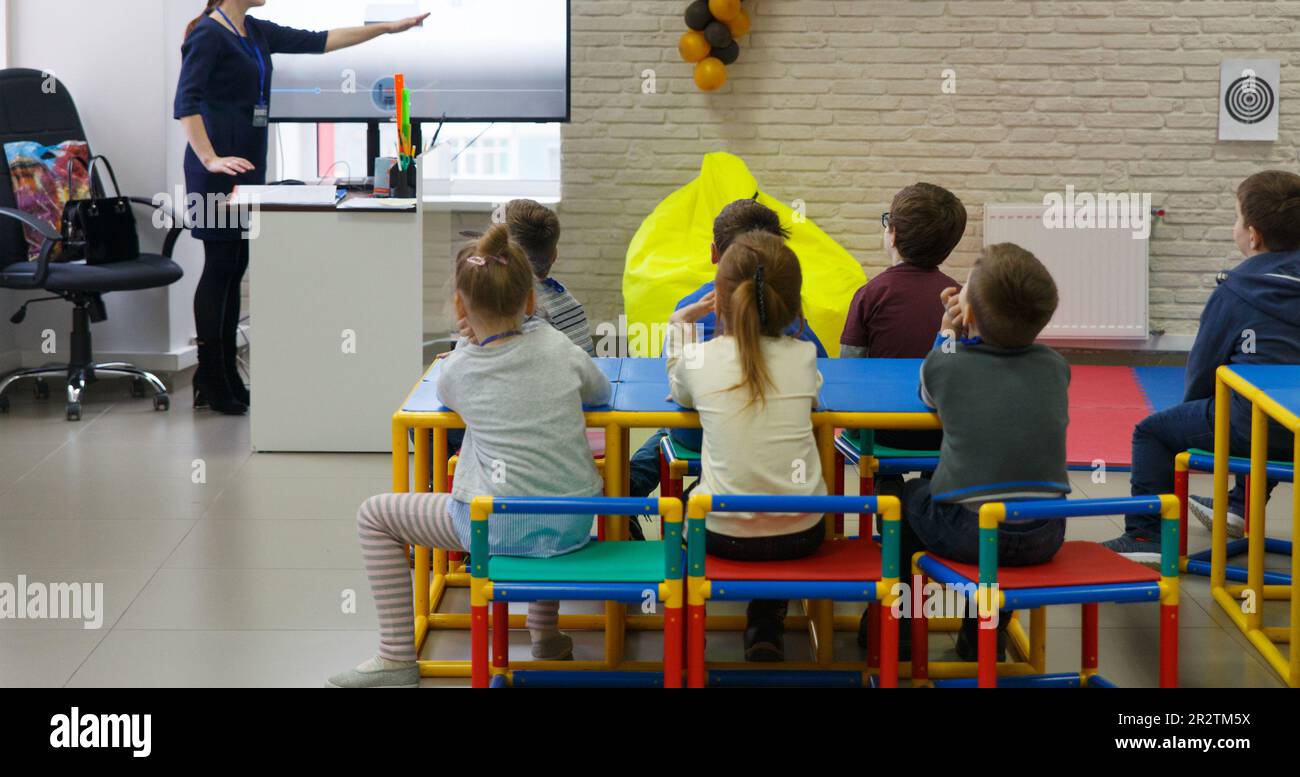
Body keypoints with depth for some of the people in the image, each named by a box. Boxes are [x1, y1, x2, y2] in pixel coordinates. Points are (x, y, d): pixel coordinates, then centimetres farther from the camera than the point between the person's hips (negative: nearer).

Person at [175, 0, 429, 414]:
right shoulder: (208, 34, -12)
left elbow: (317, 42, 15)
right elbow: (186, 101, -20)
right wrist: (210, 159, -28)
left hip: (249, 167, 9)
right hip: (219, 172, -9)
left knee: (234, 269, 11)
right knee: (220, 267, -4)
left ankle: (226, 380, 16)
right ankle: (210, 384, 2)